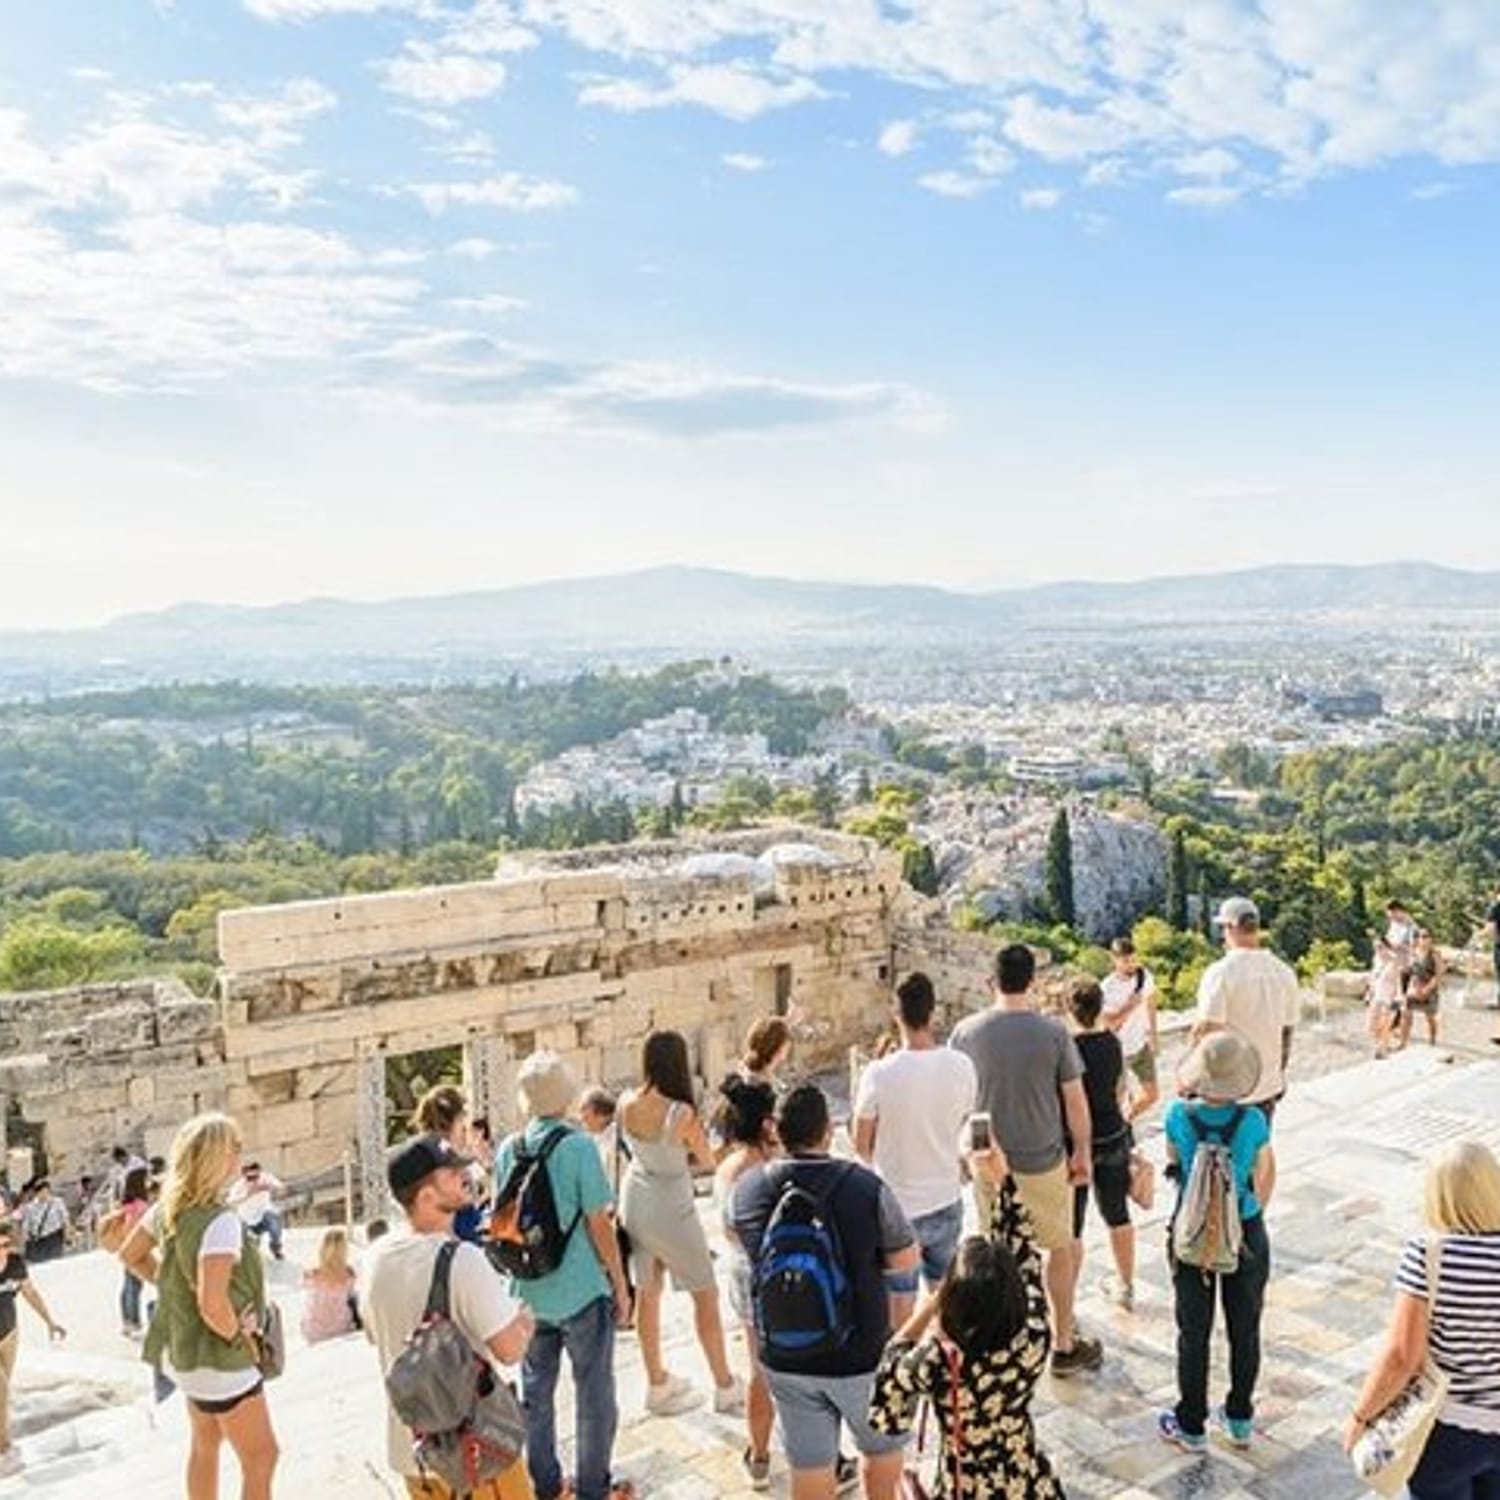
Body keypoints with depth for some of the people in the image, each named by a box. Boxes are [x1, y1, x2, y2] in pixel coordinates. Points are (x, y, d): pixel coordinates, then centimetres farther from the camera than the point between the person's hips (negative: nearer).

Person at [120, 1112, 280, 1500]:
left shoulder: (168, 1206, -3)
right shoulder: (220, 1220, -30)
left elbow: (131, 1254, 12)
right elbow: (213, 1304, -37)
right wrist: (238, 1335, -19)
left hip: (183, 1348, 9)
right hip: (219, 1356, -9)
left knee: (205, 1445, 26)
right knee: (260, 1457, 4)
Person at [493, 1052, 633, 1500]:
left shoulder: (507, 1149, -1)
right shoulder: (578, 1146, -16)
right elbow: (599, 1224, -14)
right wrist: (620, 1286, -3)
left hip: (528, 1292, 5)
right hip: (582, 1291, -5)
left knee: (536, 1390, 18)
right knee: (594, 1391, 10)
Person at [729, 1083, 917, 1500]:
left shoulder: (748, 1188, -12)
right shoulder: (866, 1187, -24)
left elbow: (735, 1233, 9)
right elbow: (907, 1260, -11)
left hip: (786, 1359, 3)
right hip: (861, 1356, -3)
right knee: (883, 1447, 25)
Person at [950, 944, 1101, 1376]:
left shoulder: (966, 1032, -10)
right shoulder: (1052, 1032, -14)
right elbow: (1075, 1100, -8)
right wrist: (1083, 1152, 6)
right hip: (1044, 1160, -1)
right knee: (1060, 1249, 18)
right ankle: (1064, 1345, 28)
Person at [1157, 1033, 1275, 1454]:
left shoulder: (1179, 1116, -19)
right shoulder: (1252, 1121, -19)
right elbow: (1265, 1176, -1)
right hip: (1246, 1234, 0)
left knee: (1194, 1332, 14)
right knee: (1245, 1330, 19)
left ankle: (1191, 1427, 26)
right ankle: (1240, 1420, 34)